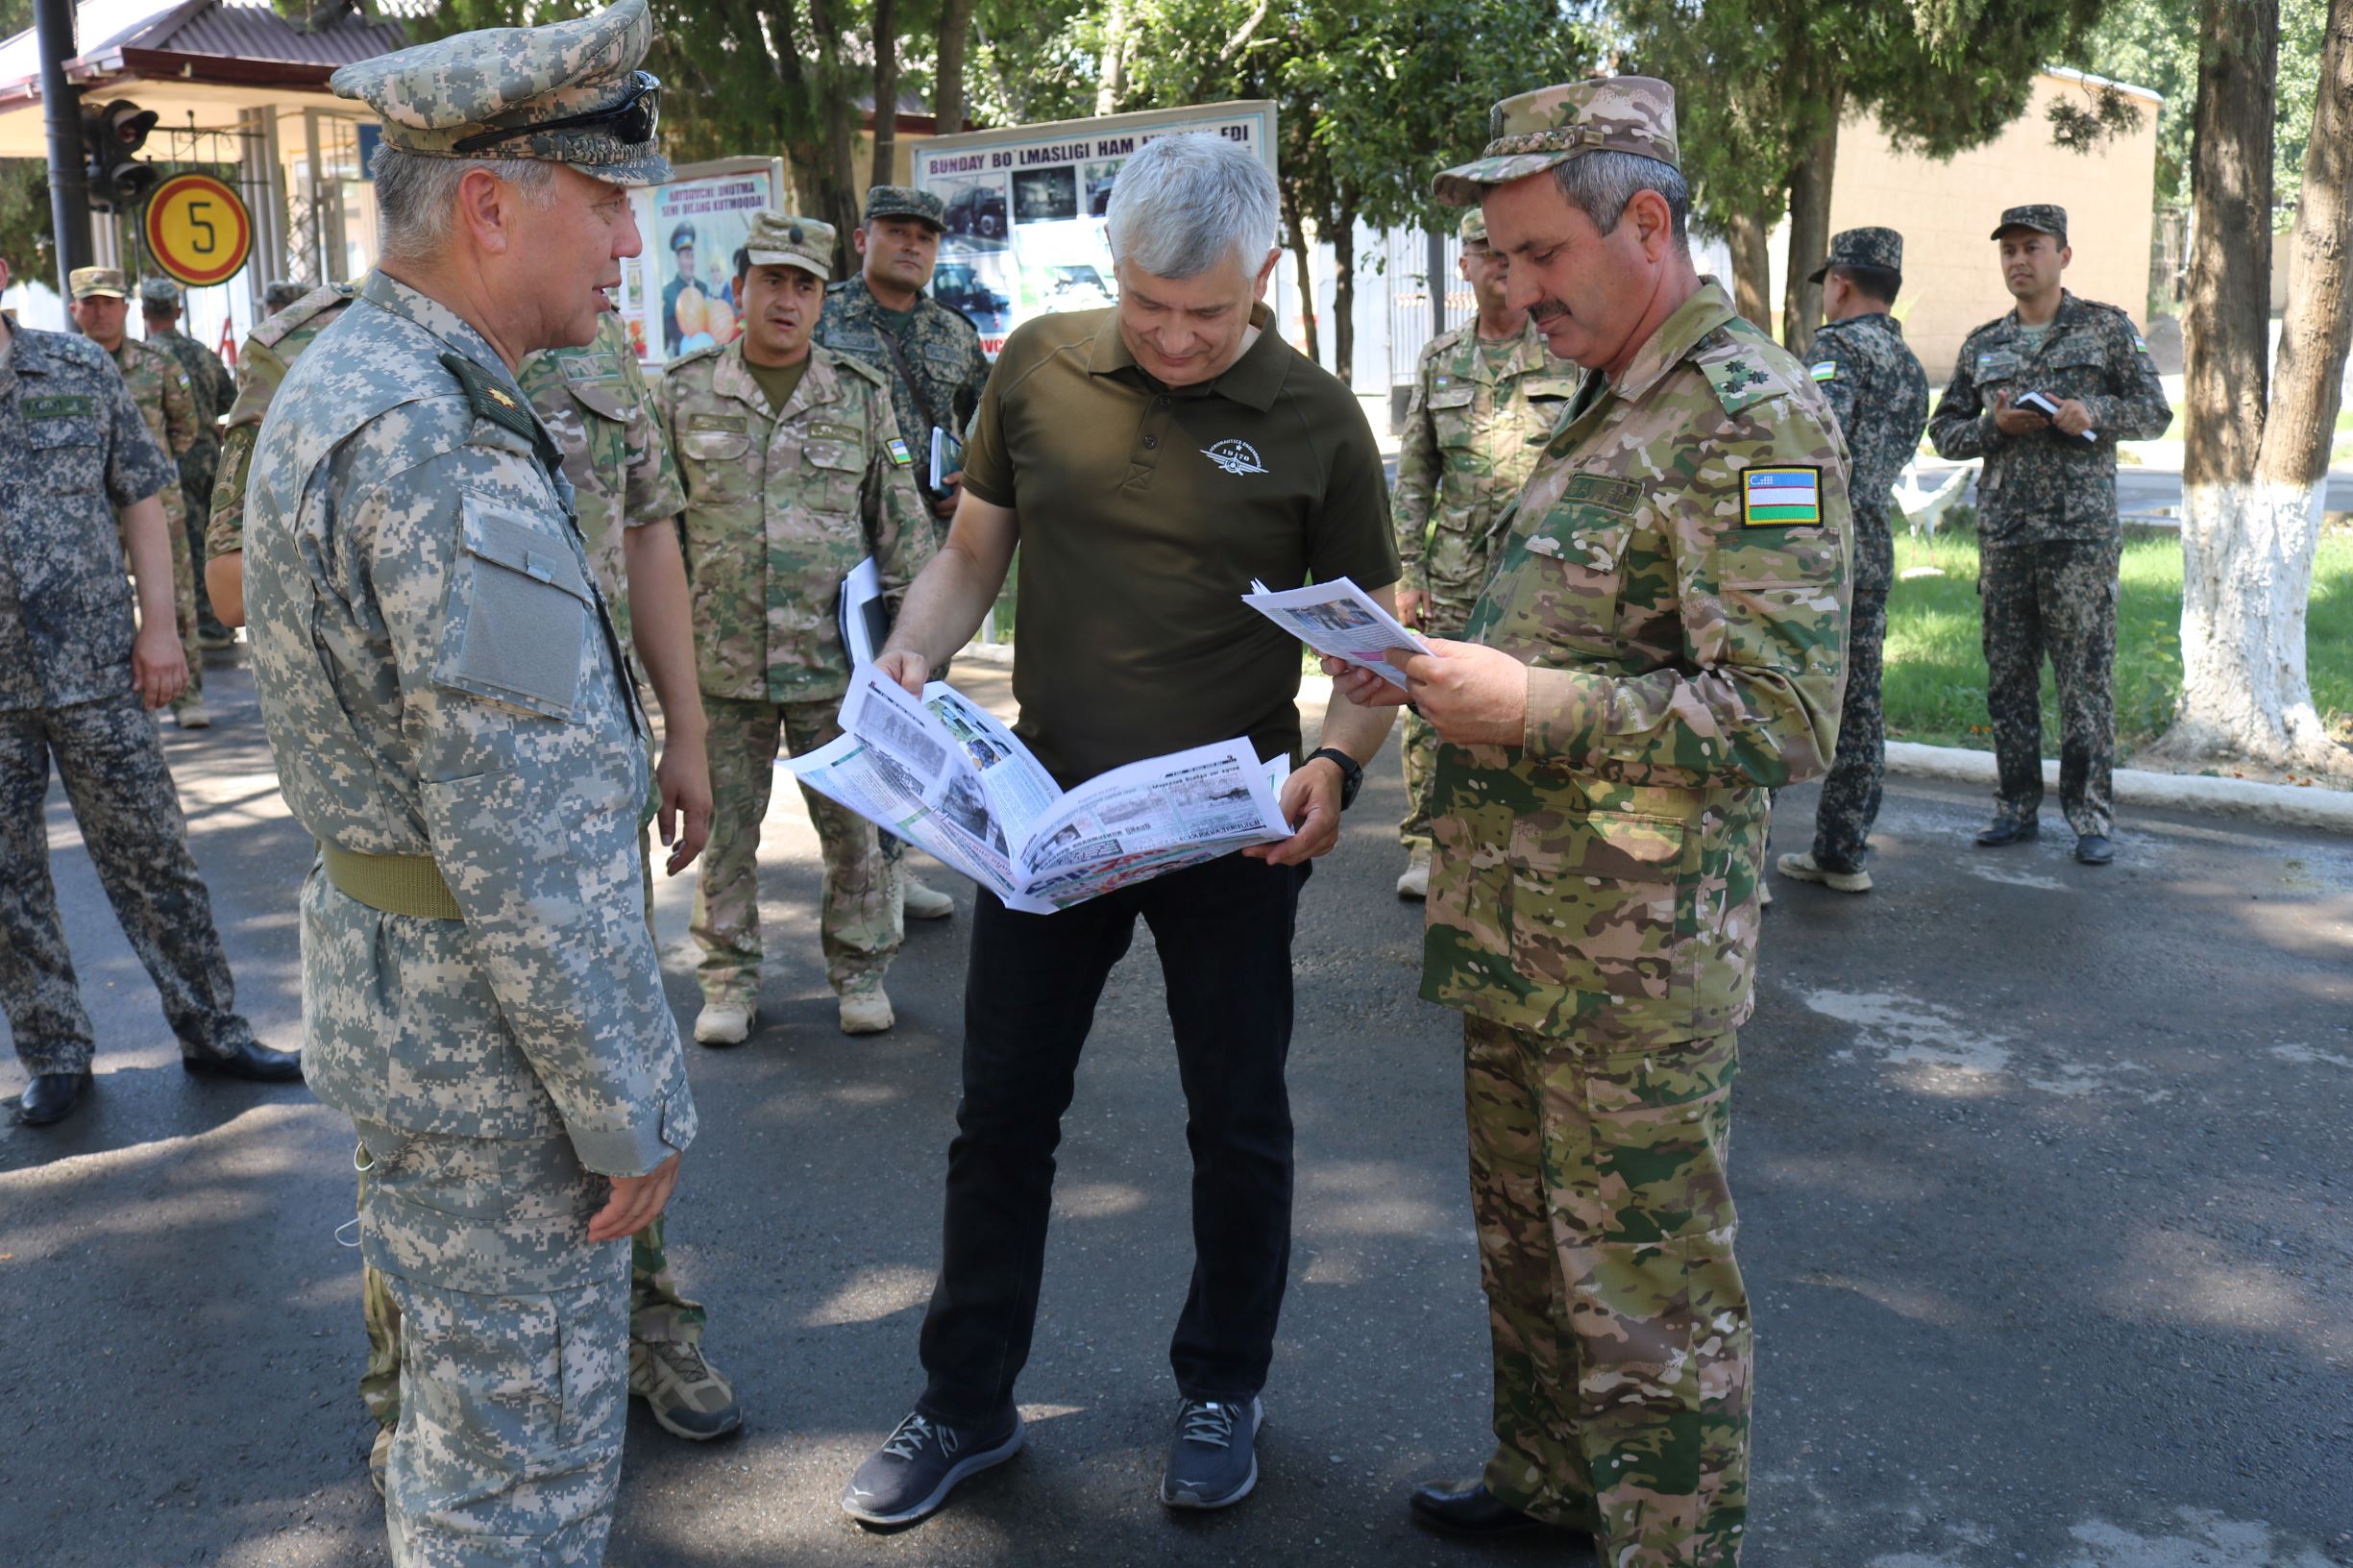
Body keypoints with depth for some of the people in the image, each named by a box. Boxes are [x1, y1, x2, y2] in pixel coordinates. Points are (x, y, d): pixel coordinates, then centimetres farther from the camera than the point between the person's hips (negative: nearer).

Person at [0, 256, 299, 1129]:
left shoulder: (81, 371, 2)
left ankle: (211, 1030, 19)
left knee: (154, 861, 7)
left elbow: (141, 499, 5)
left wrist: (159, 624, -2)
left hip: (98, 672, 0)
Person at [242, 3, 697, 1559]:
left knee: (472, 1418, 26)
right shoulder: (435, 443, -26)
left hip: (402, 969, 10)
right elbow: (525, 846, -26)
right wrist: (629, 1104, -18)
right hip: (485, 1024, -10)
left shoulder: (351, 379, 8)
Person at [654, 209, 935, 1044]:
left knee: (852, 822, 6)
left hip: (837, 661, 0)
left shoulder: (862, 397, 4)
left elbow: (902, 525, 7)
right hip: (721, 662, 0)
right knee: (727, 826, 8)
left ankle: (860, 968, 23)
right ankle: (729, 978, 22)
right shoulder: (684, 394, 4)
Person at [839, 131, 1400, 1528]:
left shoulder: (1314, 420, -8)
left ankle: (1223, 1390, 34)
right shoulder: (1040, 368, -2)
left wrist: (1337, 763, -22)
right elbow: (973, 554, 9)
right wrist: (912, 655, -11)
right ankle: (968, 1404, 28)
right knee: (1003, 1113, 11)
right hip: (1048, 808, 2)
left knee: (1238, 1125, 11)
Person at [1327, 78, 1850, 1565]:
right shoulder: (1609, 408, 15)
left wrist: (1527, 704, -24)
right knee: (1528, 1236, 23)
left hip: (1637, 955, -10)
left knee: (1650, 1292, 3)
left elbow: (1782, 718, -24)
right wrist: (1436, 671, 6)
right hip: (1524, 927, 10)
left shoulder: (1751, 415, -16)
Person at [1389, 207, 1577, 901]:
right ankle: (1425, 843, 16)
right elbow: (1414, 477, 11)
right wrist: (1406, 573, 4)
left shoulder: (1571, 357, 2)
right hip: (1454, 575, 2)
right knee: (1430, 707, 2)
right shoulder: (1440, 360, 9)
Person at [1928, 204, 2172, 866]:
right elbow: (1943, 431, 14)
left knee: (2085, 679, -4)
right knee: (2008, 679, 7)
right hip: (2002, 534, 4)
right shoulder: (1982, 346, 14)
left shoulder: (2107, 329, 5)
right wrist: (1994, 425, -6)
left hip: (2081, 533, -4)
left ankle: (2091, 815, 5)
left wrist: (2094, 413, -15)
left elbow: (2154, 412, 4)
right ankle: (2017, 807, 16)